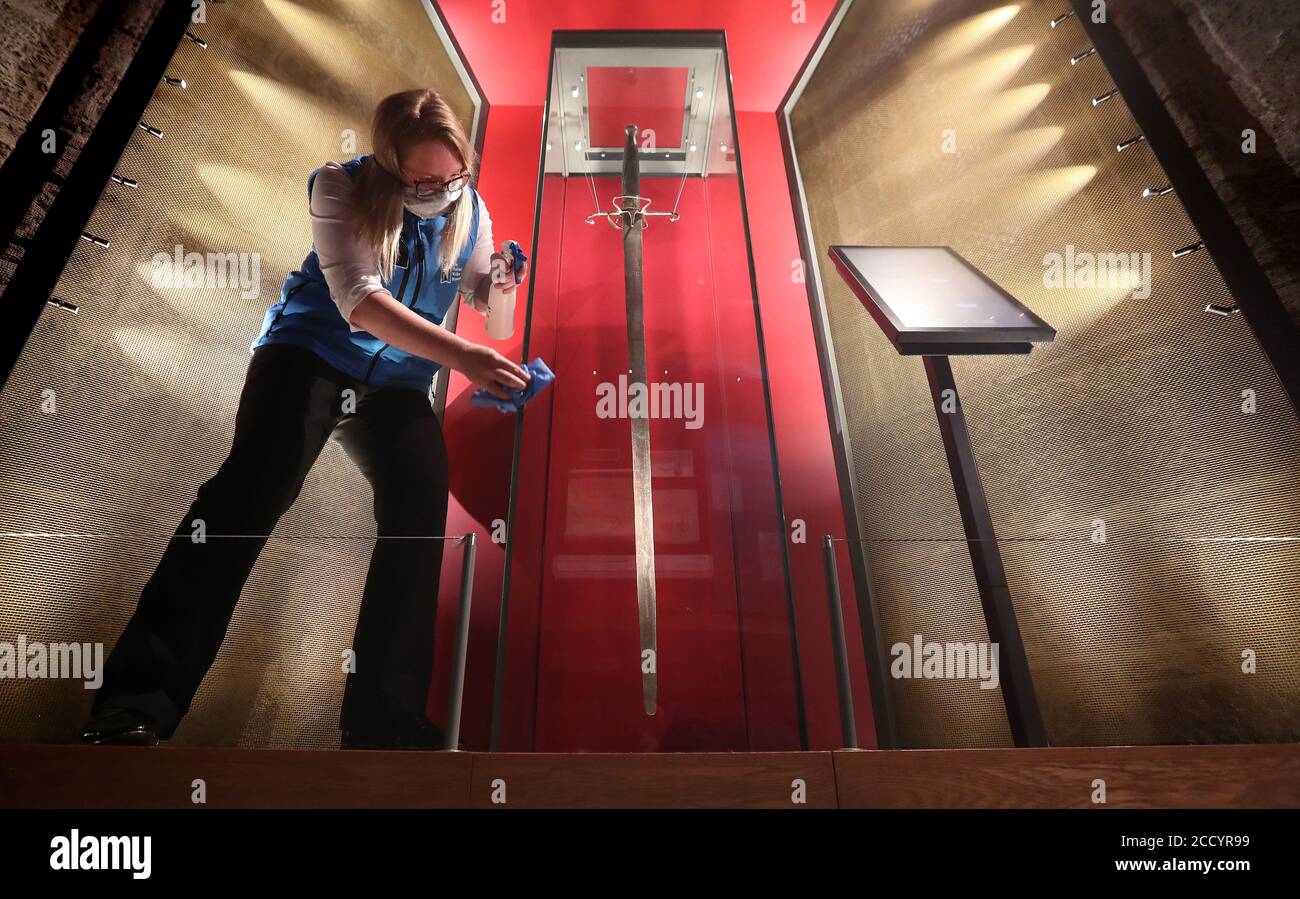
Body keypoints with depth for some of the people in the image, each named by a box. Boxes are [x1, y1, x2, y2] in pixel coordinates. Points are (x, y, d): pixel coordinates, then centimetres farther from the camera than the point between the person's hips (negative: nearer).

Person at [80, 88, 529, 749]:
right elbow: (359, 299, -20)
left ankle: (382, 718, -9)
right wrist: (460, 356, -31)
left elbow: (482, 303, 15)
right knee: (255, 486, -26)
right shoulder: (341, 188, -6)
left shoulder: (470, 211, 6)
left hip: (396, 383, 3)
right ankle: (134, 707, -20)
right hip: (311, 352, -2)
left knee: (422, 509, -18)